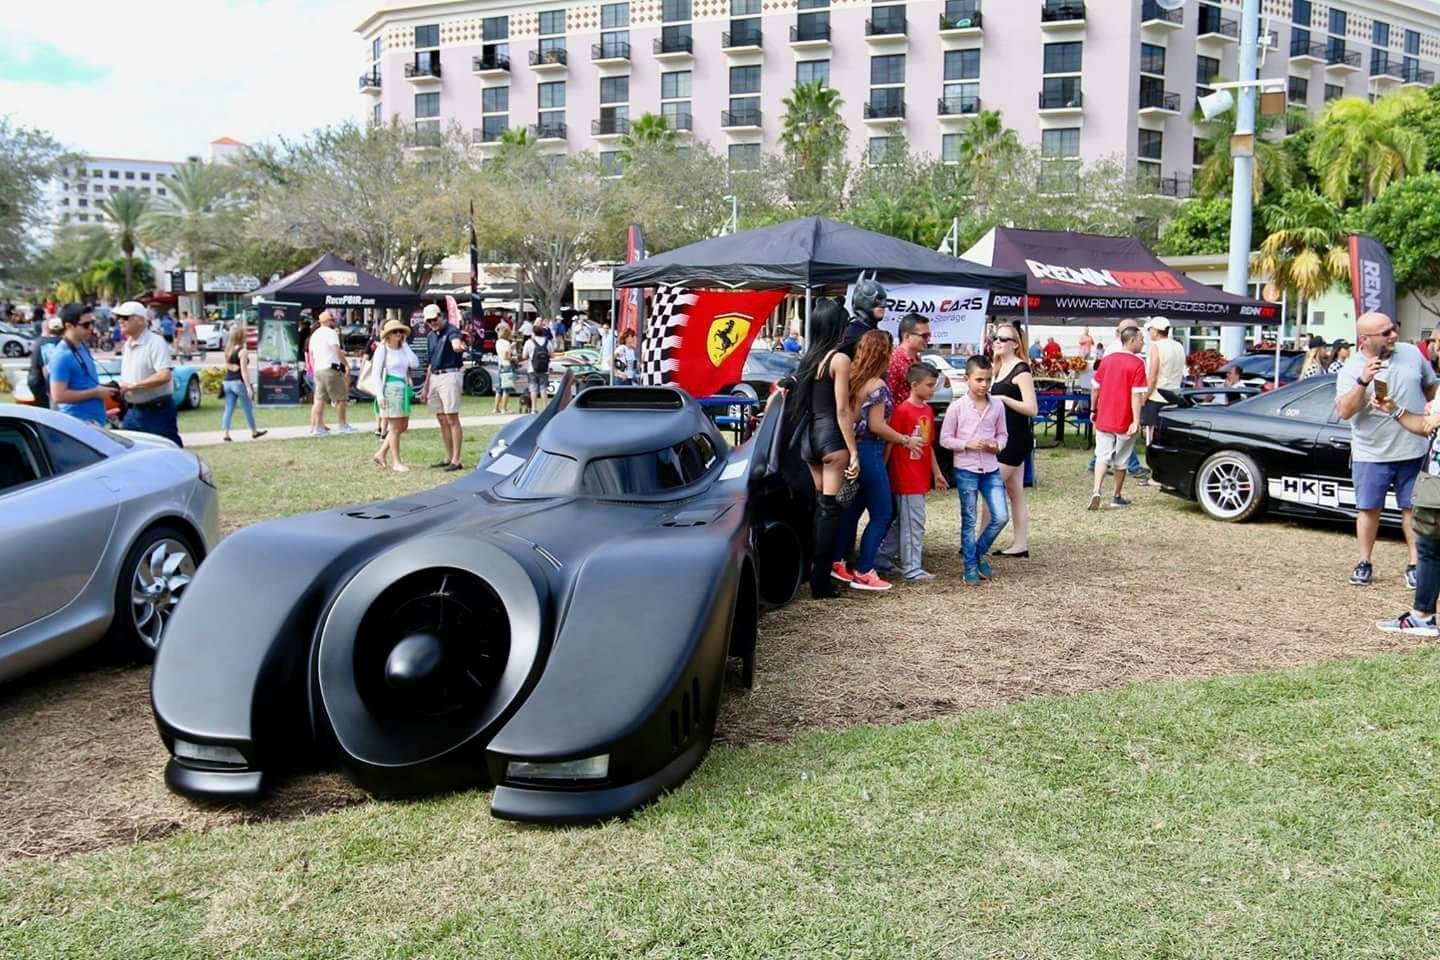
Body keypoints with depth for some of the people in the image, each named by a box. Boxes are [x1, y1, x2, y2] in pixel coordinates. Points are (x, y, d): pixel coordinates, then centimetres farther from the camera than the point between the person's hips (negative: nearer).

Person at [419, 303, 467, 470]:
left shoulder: (451, 330, -10)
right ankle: (448, 457, 19)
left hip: (450, 375, -8)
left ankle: (456, 460, -6)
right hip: (435, 377, 8)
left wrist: (459, 346, -60)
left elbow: (456, 344, -35)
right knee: (442, 420, 12)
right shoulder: (430, 336, 15)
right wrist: (425, 387, 21)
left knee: (452, 419, -8)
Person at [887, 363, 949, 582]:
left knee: (902, 521, 14)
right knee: (913, 523, -4)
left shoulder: (928, 410, 11)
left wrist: (937, 473, 19)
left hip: (921, 477, 8)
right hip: (906, 478, -8)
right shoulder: (903, 410, -15)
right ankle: (912, 569, 3)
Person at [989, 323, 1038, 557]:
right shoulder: (1001, 368, 15)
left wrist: (1004, 399, -24)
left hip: (1015, 439, -10)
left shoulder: (1021, 370, -12)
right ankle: (1020, 544, 14)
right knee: (1015, 494, 10)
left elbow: (1032, 409, -19)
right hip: (1005, 438, 10)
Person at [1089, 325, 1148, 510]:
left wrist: (1093, 410, 19)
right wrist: (1136, 420, -19)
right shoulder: (1137, 364, -12)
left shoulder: (1107, 359, 4)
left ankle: (1096, 491, -16)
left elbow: (1095, 388, 7)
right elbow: (1136, 395, -18)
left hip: (1104, 419, 3)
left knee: (1102, 456, 5)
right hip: (1124, 422, -3)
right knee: (1120, 461, 10)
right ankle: (1117, 497, 21)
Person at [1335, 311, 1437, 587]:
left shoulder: (1412, 353, 1)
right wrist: (1363, 382, -31)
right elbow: (1343, 412, -21)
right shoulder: (1351, 370, -9)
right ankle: (1364, 564, 16)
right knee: (1368, 509, 6)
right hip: (1371, 455, -2)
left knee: (1412, 508, 6)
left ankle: (1415, 565, 13)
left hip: (1414, 451, 2)